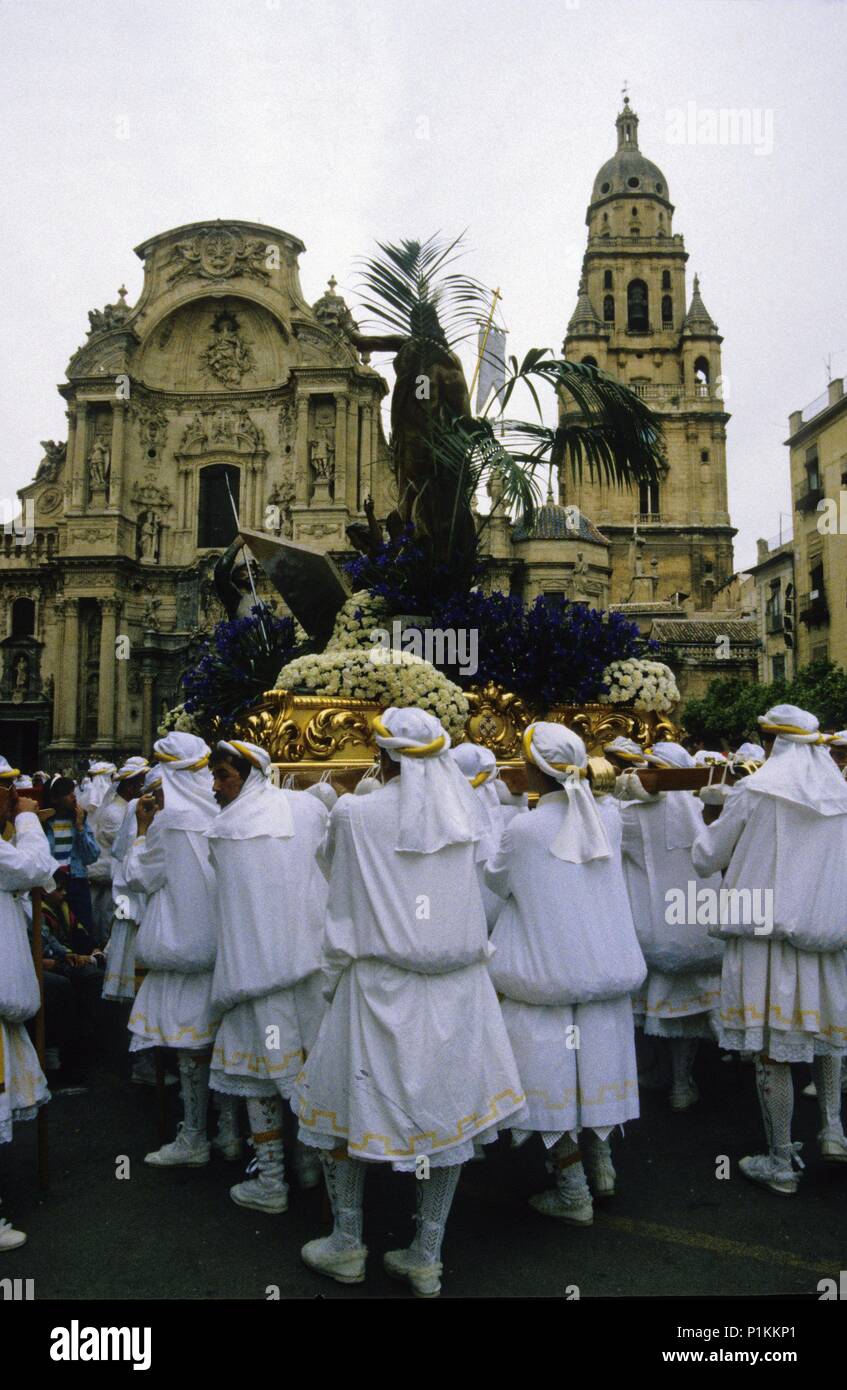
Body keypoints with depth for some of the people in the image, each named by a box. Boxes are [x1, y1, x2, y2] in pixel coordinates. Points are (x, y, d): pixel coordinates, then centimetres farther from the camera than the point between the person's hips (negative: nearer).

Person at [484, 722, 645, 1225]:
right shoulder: (607, 823, -3)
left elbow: (497, 882, -1)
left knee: (552, 1071, 7)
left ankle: (573, 1193, 17)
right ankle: (601, 1160, 34)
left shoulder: (523, 830, -19)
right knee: (594, 1058, 21)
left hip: (546, 969, -5)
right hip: (607, 966, 5)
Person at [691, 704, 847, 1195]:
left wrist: (713, 832, 19)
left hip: (765, 931, -4)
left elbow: (706, 858, -1)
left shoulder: (754, 790, -10)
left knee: (773, 1049, 4)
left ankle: (781, 1164, 13)